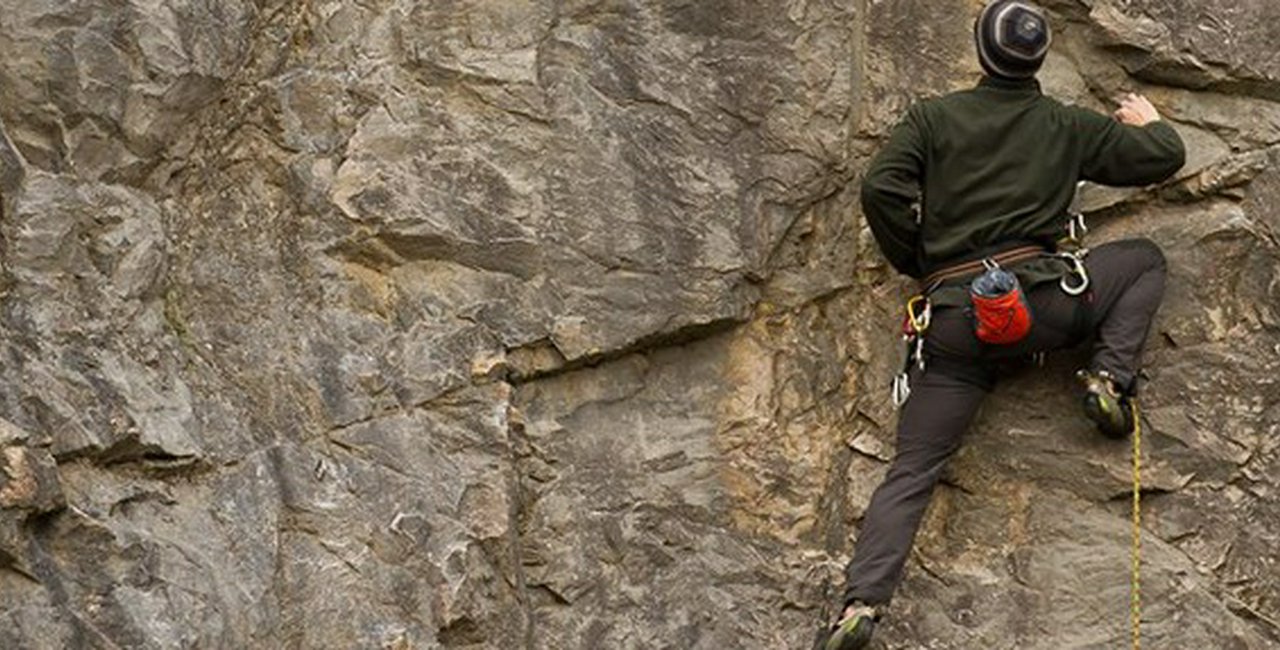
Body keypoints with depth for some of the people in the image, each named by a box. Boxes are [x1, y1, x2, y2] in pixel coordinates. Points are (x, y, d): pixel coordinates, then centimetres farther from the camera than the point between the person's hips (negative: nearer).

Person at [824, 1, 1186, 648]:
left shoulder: (933, 116, 10)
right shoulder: (1067, 126, 12)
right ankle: (1110, 377, 5)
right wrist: (1148, 124, 42)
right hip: (1042, 298, -1)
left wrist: (915, 265, 12)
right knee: (1143, 258, 25)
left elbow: (881, 189, -4)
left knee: (910, 472, 3)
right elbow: (1163, 158, 18)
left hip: (952, 322, 1)